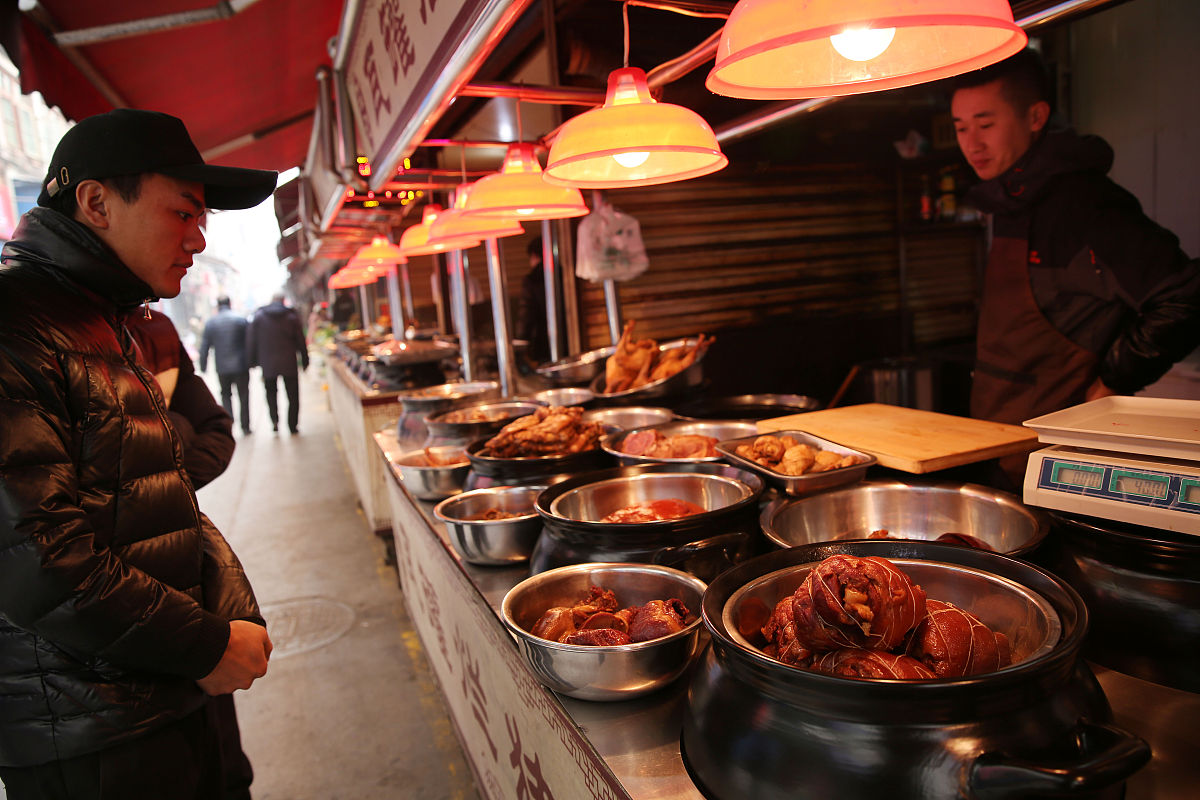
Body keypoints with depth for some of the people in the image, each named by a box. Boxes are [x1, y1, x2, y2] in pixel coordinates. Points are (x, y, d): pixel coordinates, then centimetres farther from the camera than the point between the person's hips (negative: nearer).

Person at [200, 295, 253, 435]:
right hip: (241, 366, -1)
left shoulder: (210, 323, 1)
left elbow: (204, 347, 2)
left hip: (222, 367, 1)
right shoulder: (241, 320, -2)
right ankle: (245, 426, 9)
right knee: (243, 396, 7)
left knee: (225, 395, 16)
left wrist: (203, 366, 8)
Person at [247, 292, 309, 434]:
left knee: (271, 392, 15)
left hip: (268, 364, 1)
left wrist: (253, 361, 9)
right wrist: (305, 360, 6)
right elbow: (300, 340, -1)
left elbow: (251, 340, 3)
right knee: (293, 396, 7)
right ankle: (293, 425, 7)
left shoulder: (258, 316, 2)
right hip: (289, 363, -1)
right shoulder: (292, 316, -1)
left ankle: (274, 420, -2)